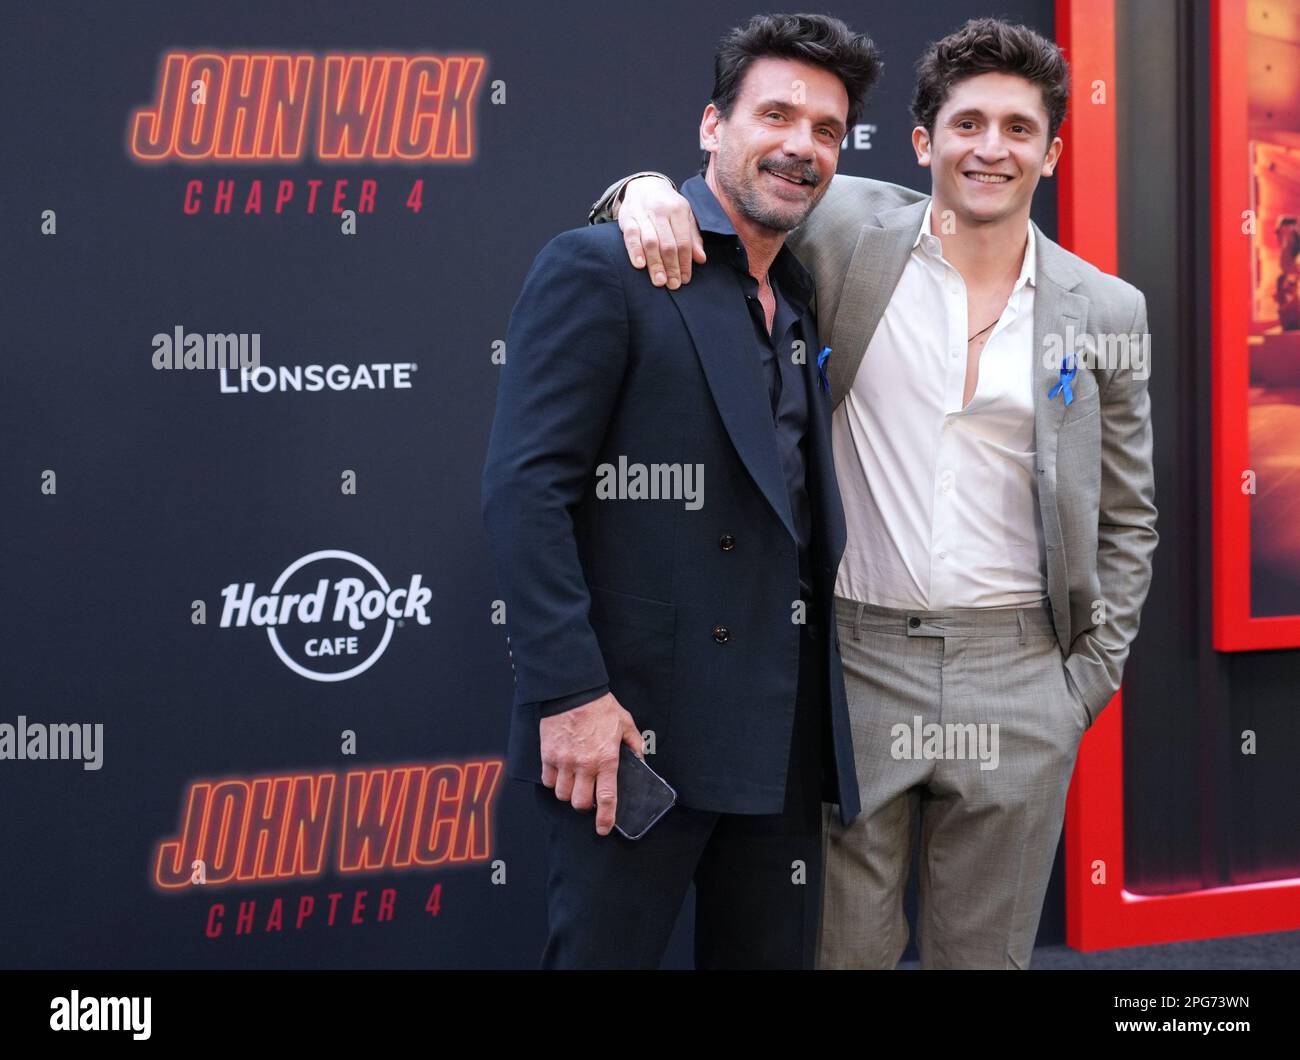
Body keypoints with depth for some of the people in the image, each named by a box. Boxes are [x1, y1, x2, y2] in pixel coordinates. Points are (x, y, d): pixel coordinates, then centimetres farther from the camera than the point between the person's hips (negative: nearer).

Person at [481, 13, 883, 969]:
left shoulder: (803, 306, 17)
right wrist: (570, 693, -20)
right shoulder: (600, 269, -6)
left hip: (783, 739, 7)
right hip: (635, 727, -7)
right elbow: (524, 488, -13)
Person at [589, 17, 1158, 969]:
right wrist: (649, 191, -17)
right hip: (858, 664, -1)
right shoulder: (849, 234, 0)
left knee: (986, 951, 12)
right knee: (842, 945, 4)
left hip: (1018, 678, 1)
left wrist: (1092, 676, 5)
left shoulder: (1108, 312, 5)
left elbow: (1126, 516, 11)